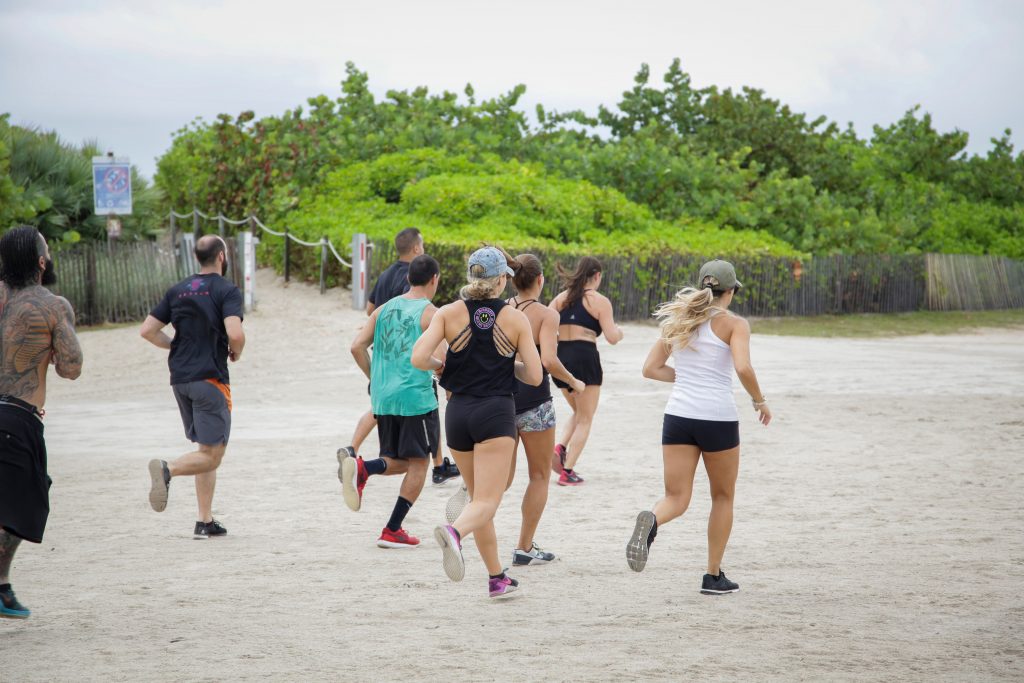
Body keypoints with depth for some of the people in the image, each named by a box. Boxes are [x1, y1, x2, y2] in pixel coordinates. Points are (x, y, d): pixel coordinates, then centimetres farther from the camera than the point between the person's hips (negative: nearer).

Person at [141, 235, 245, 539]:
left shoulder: (178, 291, 11)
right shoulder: (226, 291, -8)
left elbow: (147, 330, 8)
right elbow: (235, 333, -22)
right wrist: (236, 353, -1)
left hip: (180, 378, 7)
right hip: (210, 378, -7)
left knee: (206, 450, 15)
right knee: (212, 454, -4)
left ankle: (205, 522, 11)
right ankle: (168, 469, -30)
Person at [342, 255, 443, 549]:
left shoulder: (385, 309, 12)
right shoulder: (430, 312, -6)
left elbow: (357, 347, 8)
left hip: (383, 398, 6)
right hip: (416, 397, -6)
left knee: (399, 462, 18)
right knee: (418, 463, 6)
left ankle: (361, 468, -13)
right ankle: (392, 531, 3)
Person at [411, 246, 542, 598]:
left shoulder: (449, 313, 0)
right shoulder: (515, 319, -1)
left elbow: (418, 358, -11)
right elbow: (534, 376, -2)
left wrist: (440, 365, 10)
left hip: (458, 411, 3)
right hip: (496, 412, -3)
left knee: (480, 497, 18)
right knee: (486, 502, -10)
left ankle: (497, 578, 23)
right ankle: (454, 532, -42)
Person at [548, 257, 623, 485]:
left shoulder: (561, 298, 9)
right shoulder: (600, 301, -4)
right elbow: (612, 337, -8)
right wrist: (619, 331, 14)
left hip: (560, 358, 5)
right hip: (585, 359, -5)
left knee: (578, 413, 24)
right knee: (585, 419, 7)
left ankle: (560, 448, 0)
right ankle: (567, 471, -1)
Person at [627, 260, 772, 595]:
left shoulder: (677, 321, 12)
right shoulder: (734, 324, -3)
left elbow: (651, 369, 11)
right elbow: (743, 368, -18)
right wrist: (760, 401, -3)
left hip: (678, 415, 3)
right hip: (718, 417, -3)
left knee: (676, 498, 2)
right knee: (723, 497, 17)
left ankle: (651, 522, -34)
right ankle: (714, 576, 19)